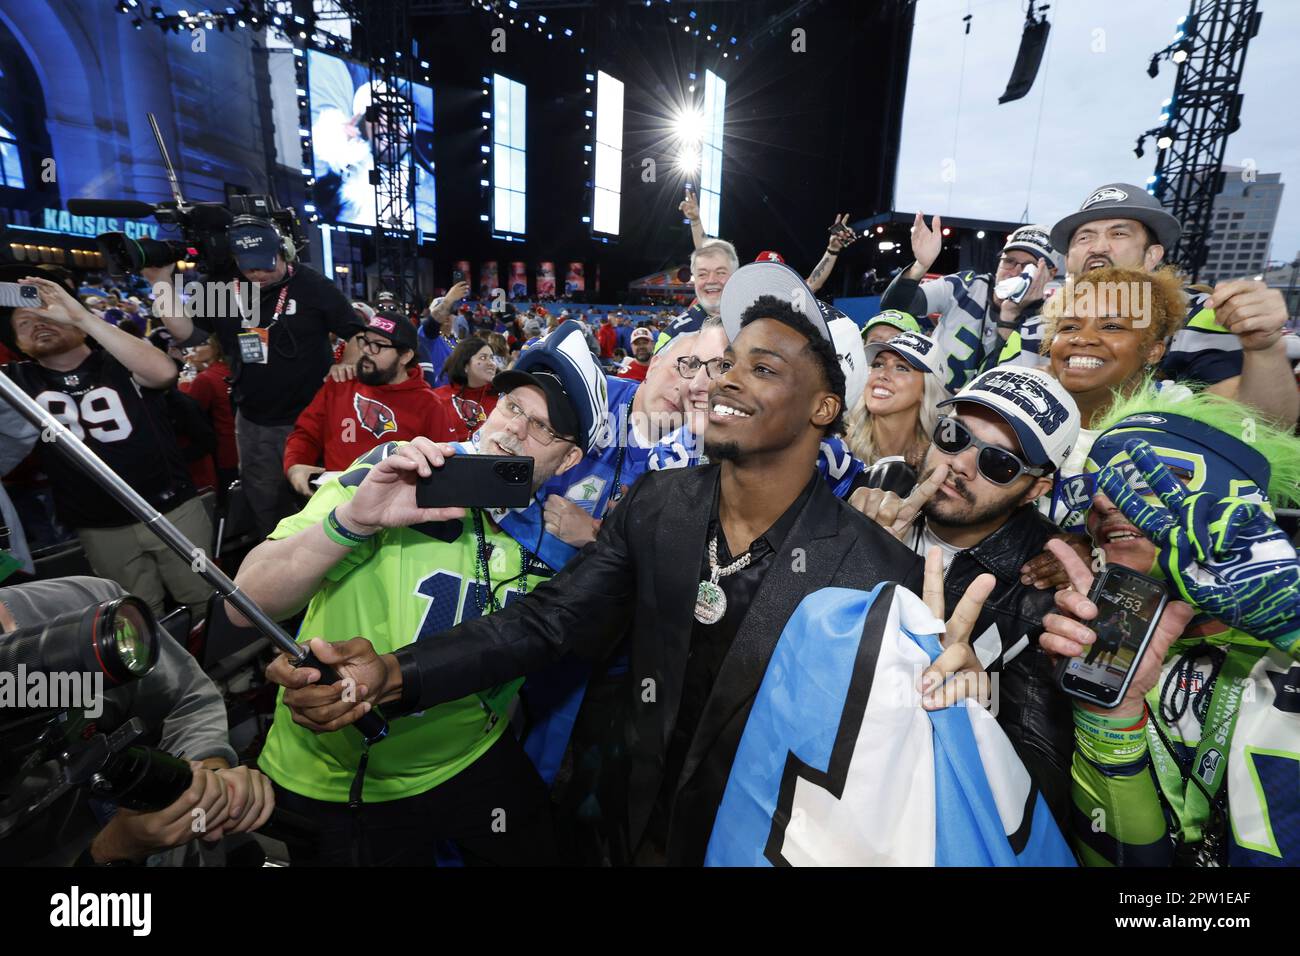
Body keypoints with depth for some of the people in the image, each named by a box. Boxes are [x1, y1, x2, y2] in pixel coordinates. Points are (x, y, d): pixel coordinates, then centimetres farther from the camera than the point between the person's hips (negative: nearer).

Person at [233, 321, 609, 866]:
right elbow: (249, 604, -22)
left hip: (473, 762, 3)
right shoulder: (393, 472, -19)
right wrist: (354, 519, -39)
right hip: (332, 782, -2)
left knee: (535, 853, 16)